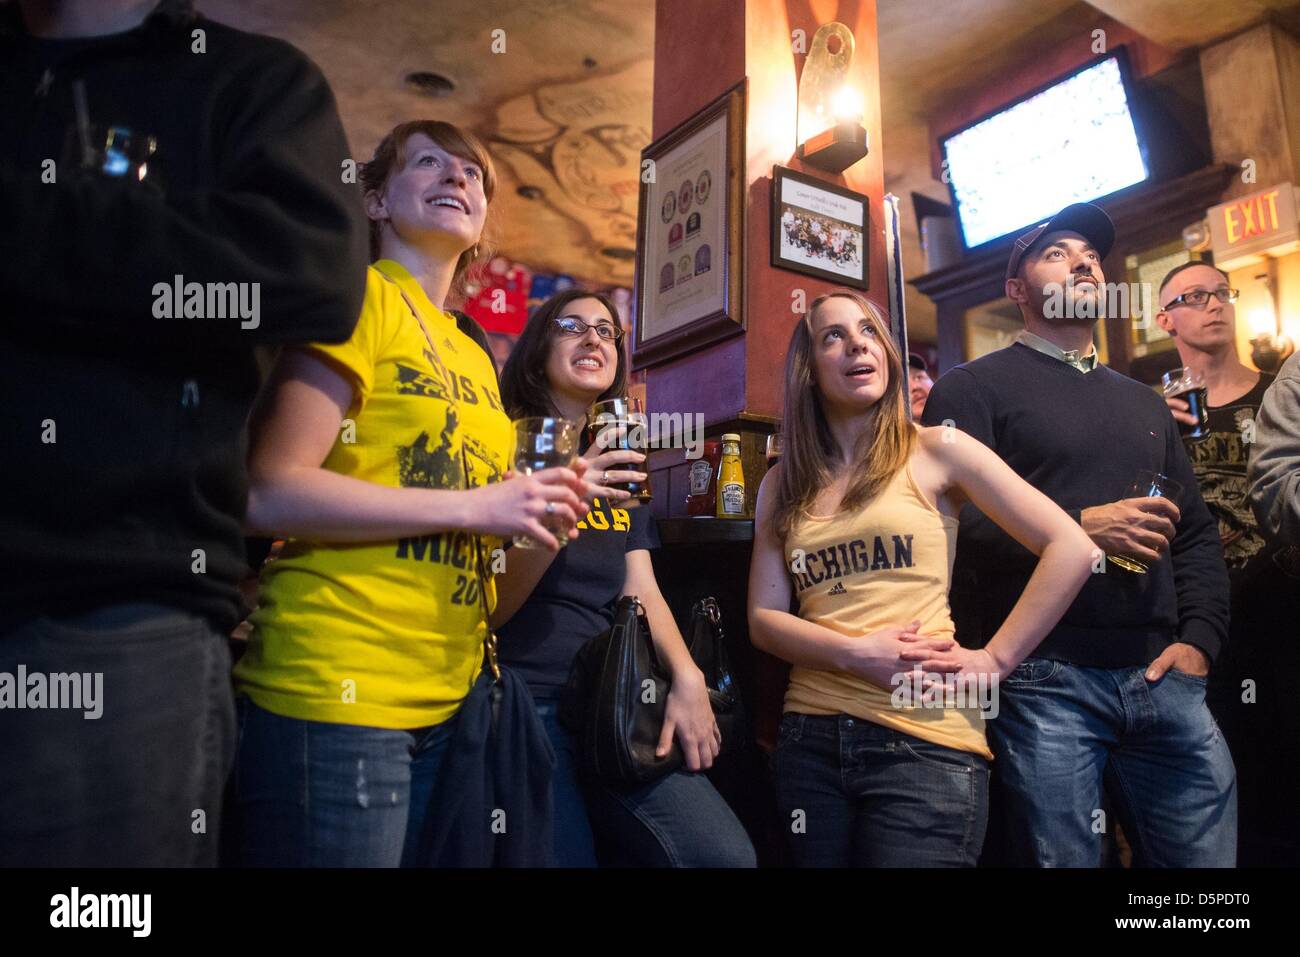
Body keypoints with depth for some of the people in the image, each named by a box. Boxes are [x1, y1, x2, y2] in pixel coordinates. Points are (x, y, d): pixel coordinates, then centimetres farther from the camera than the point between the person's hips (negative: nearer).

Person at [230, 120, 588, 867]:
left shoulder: (475, 355, 15)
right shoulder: (362, 294, -6)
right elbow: (270, 494, -16)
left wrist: (543, 505, 5)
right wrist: (477, 507, -17)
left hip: (446, 701, 8)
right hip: (337, 697, -7)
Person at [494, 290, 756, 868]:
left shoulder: (622, 465, 17)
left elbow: (642, 591, 10)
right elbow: (488, 608, -8)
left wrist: (687, 678, -6)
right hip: (520, 699, -4)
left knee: (726, 854, -8)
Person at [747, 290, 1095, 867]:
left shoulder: (935, 451, -1)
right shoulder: (783, 484, 9)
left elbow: (1071, 549, -4)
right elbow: (763, 618, 3)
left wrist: (994, 659, -9)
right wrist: (858, 653, -13)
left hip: (924, 741, -3)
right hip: (810, 737, 4)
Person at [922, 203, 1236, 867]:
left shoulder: (1143, 403, 23)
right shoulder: (973, 387, 3)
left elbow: (1196, 531, 19)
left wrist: (1199, 640, 4)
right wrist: (1079, 527, -18)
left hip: (1163, 678, 6)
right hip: (1044, 680, -5)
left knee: (1207, 853, 9)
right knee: (1064, 855, 2)